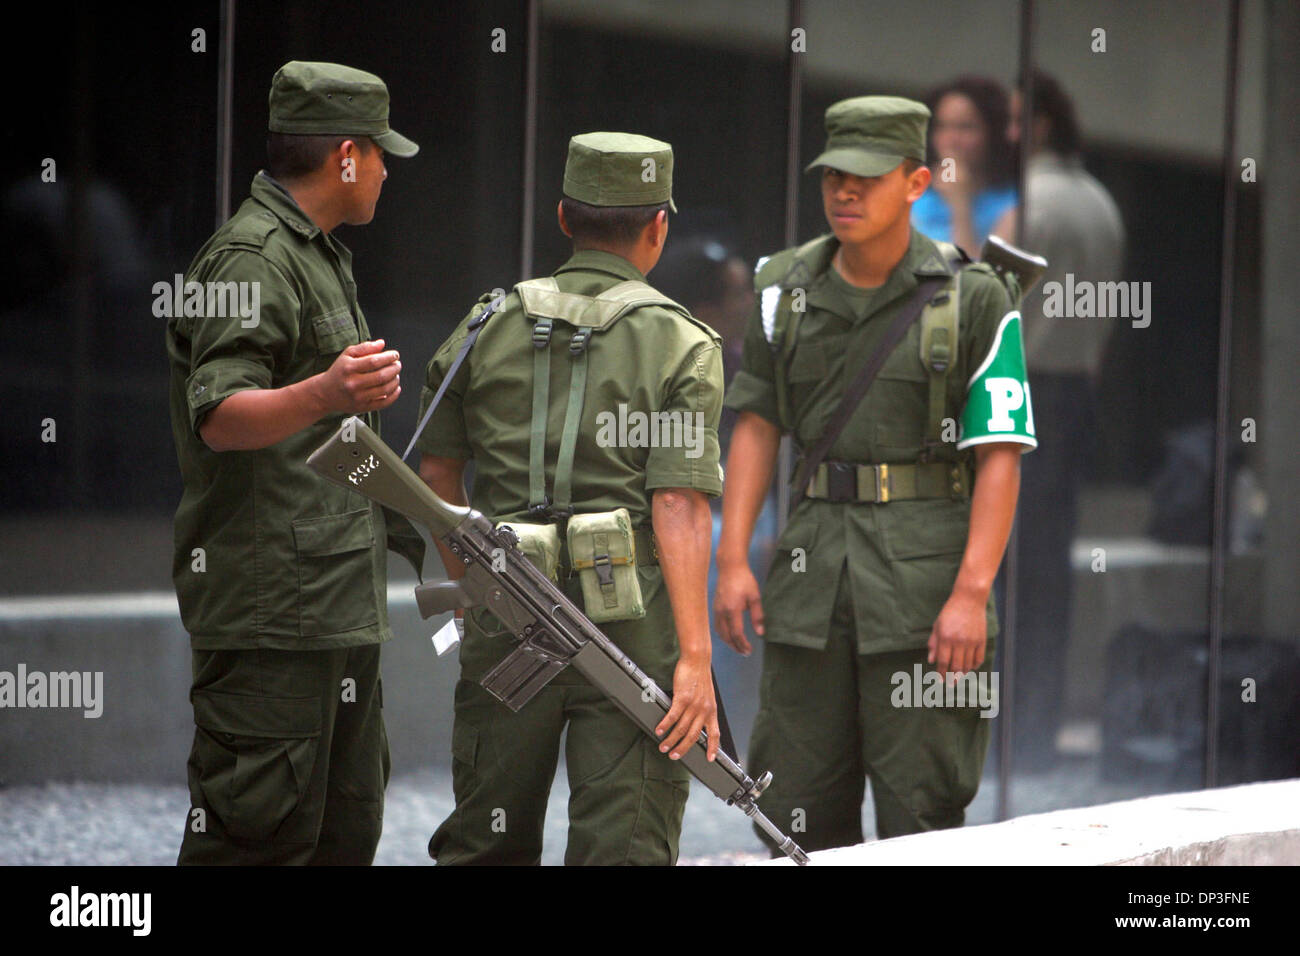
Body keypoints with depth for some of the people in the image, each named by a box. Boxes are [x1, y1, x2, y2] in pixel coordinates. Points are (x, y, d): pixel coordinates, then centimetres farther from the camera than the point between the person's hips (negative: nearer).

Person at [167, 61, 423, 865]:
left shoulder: (319, 256, 23)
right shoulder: (253, 257, -11)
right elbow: (218, 418, -24)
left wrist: (414, 531, 37)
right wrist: (321, 395, -41)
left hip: (338, 608, 10)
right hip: (271, 610, -10)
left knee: (347, 824, 12)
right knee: (260, 829, -12)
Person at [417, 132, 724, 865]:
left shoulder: (489, 327, 9)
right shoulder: (682, 345, -3)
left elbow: (436, 470, 16)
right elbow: (680, 503, -12)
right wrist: (695, 655, -15)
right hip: (629, 625, -3)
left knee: (486, 841, 14)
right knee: (623, 845, -2)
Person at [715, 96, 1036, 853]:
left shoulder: (974, 301, -4)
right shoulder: (787, 289, 9)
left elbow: (1001, 456, -7)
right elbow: (757, 426, 11)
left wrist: (971, 595, -15)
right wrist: (733, 559, 1)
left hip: (925, 570, -4)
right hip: (814, 560, 4)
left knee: (920, 811, -4)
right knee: (800, 807, 5)